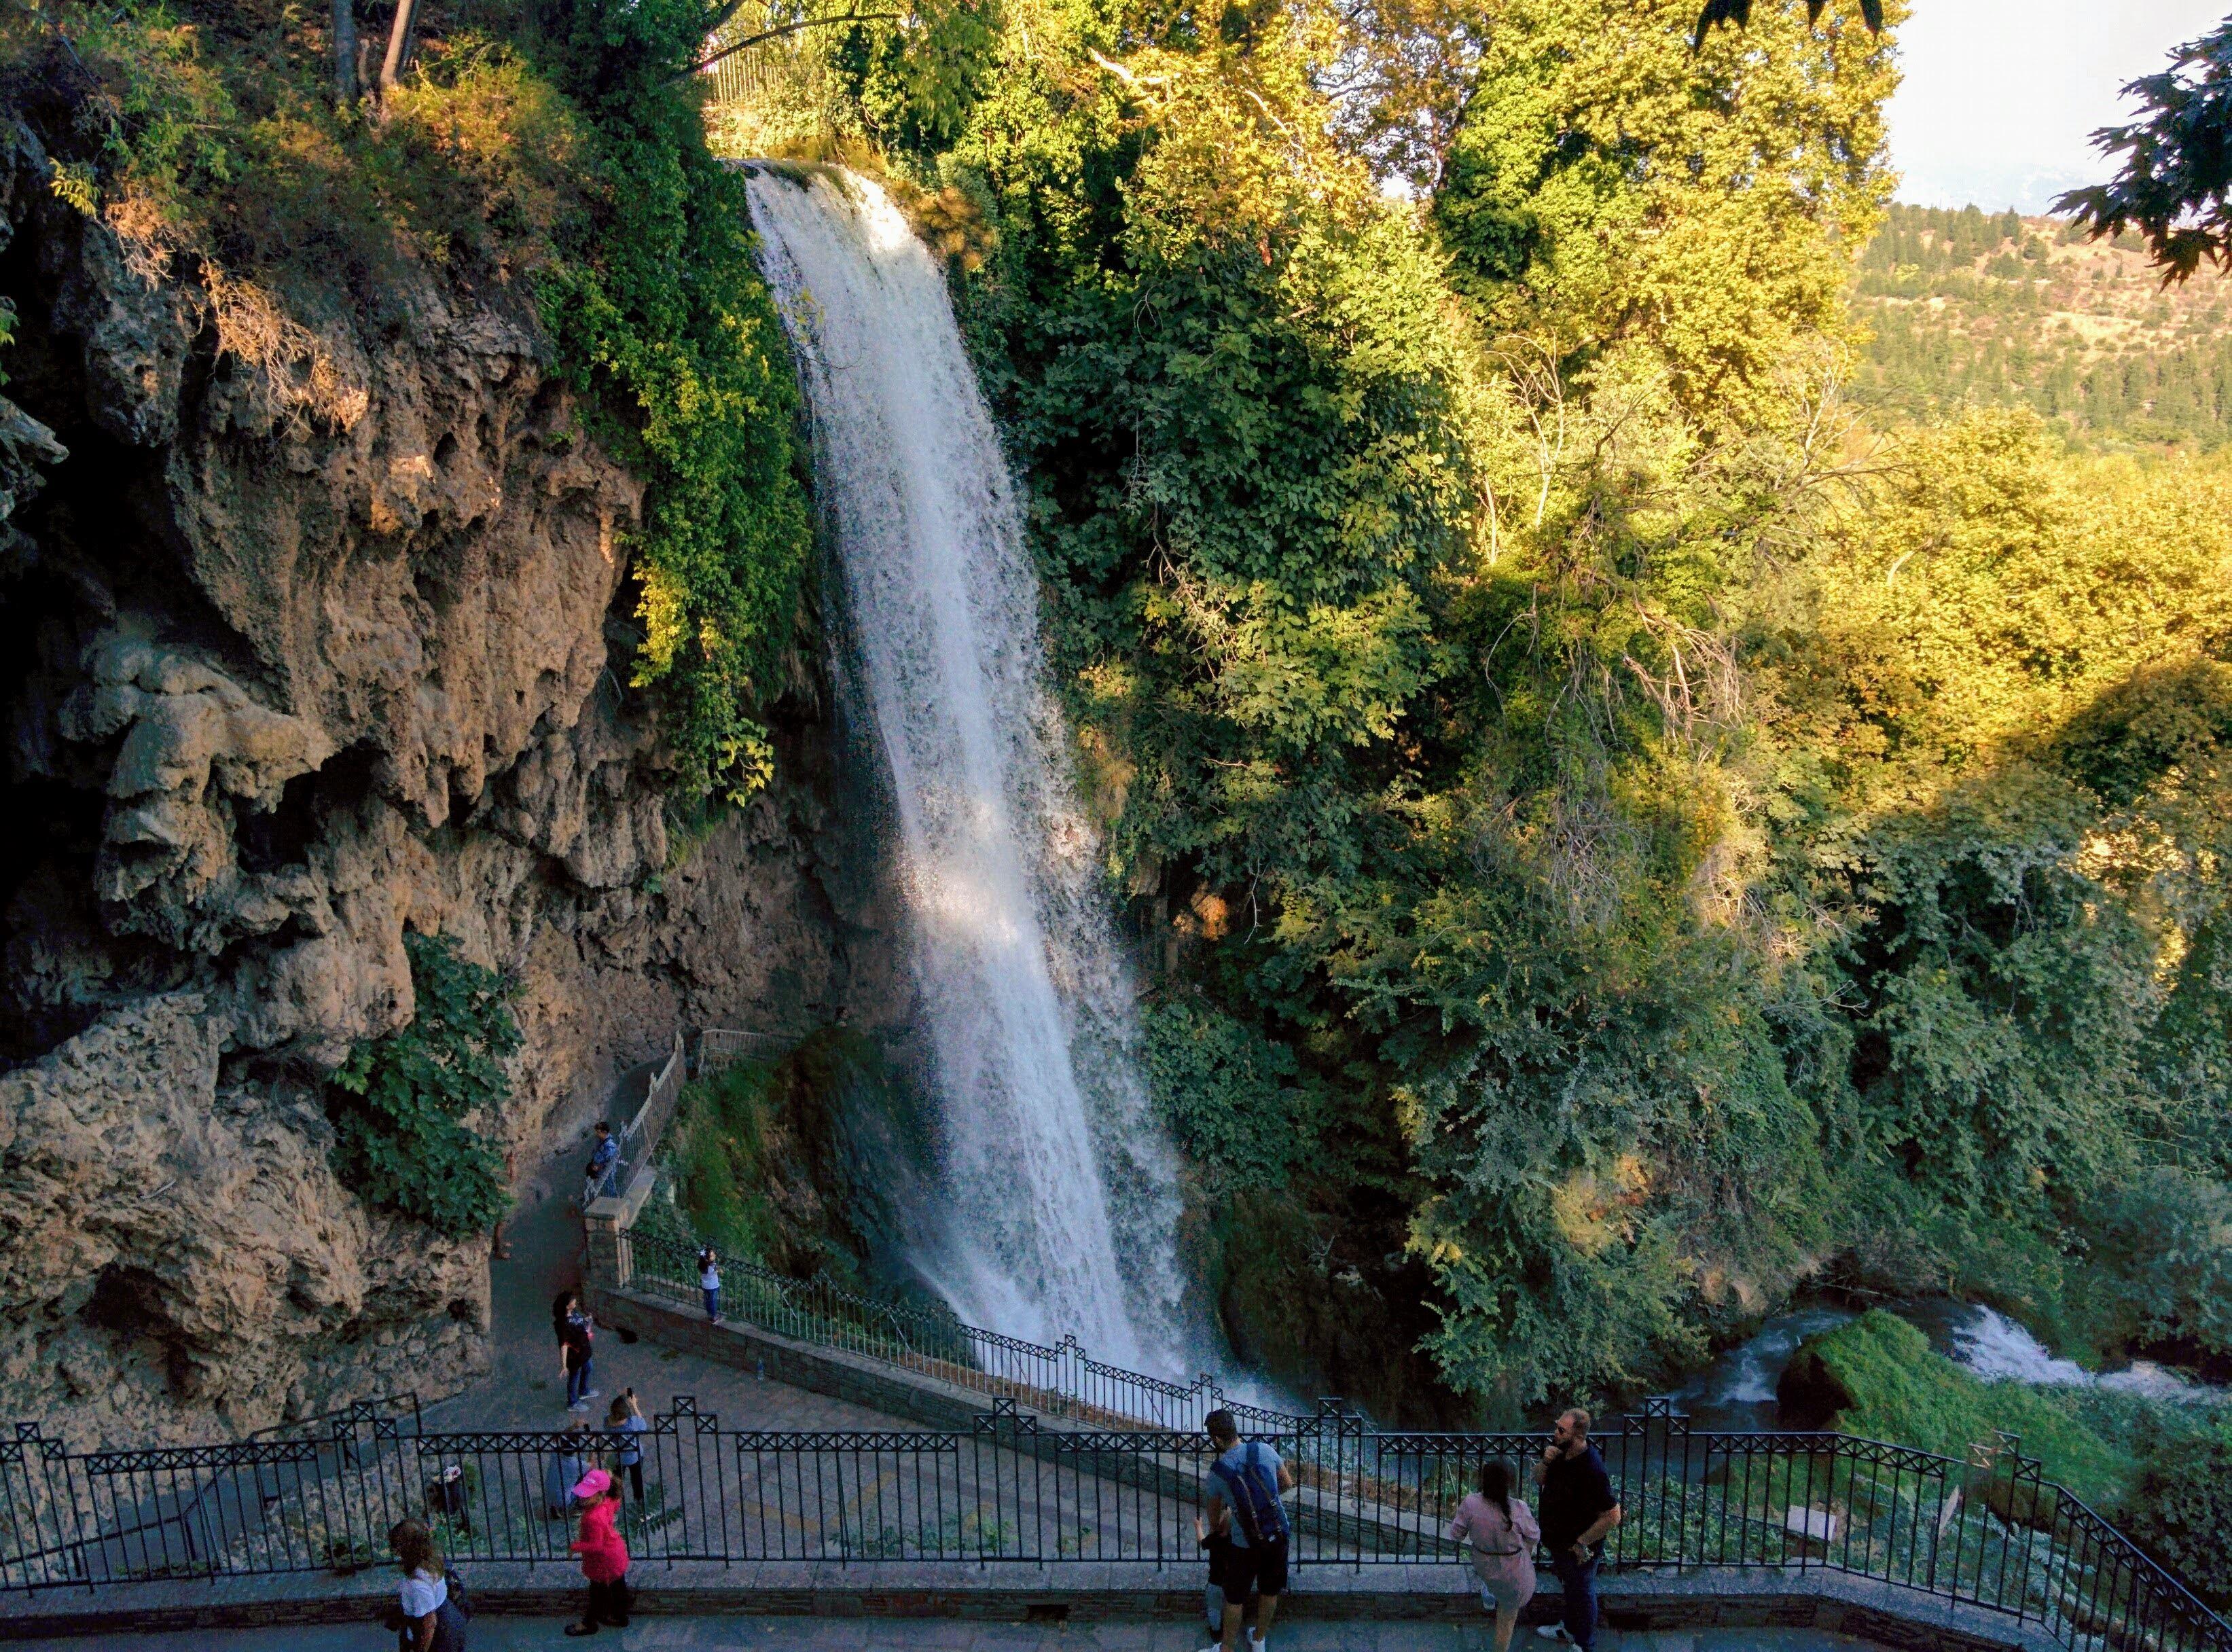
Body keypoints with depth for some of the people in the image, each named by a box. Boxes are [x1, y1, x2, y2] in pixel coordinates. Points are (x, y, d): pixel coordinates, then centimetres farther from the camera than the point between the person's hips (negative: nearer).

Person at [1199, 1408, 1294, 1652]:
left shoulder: (1217, 1472, -13)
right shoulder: (1263, 1449, -8)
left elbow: (1213, 1512, 6)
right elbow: (1288, 1483, 6)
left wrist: (1216, 1530, 27)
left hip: (1246, 1545, -4)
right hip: (1278, 1534, 4)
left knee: (1234, 1598, 16)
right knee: (1270, 1591, 24)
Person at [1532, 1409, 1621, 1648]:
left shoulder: (1592, 1470, -35)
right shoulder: (1559, 1452, -11)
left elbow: (1612, 1516, -30)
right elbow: (1539, 1480, 3)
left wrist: (1583, 1543, -21)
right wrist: (1546, 1462, -20)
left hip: (1579, 1550, -7)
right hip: (1559, 1540, 7)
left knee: (1581, 1593, 16)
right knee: (1569, 1588, 29)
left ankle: (1583, 1644, 38)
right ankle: (1570, 1630, 52)